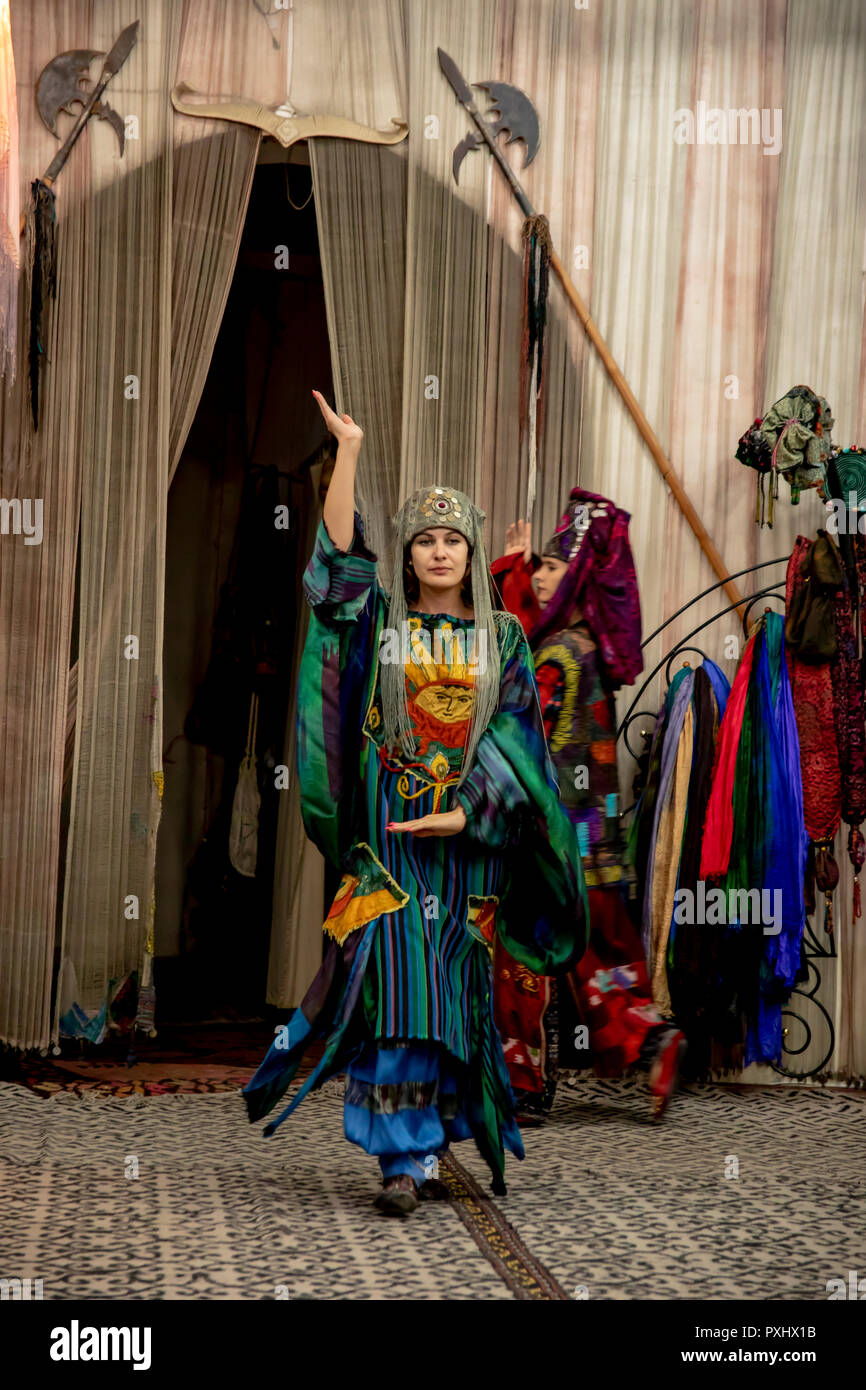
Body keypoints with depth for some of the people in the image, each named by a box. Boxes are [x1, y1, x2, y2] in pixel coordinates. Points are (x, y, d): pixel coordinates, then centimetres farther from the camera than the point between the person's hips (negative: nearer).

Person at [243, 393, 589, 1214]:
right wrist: (348, 450, -12)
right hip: (386, 835, -1)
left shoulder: (504, 637, 8)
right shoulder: (379, 622, 7)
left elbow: (513, 736, 0)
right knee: (396, 985, -9)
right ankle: (405, 1156, -8)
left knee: (455, 989, 4)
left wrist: (465, 812, -13)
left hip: (467, 839, 1)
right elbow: (339, 553, -7)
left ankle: (439, 1120, 22)